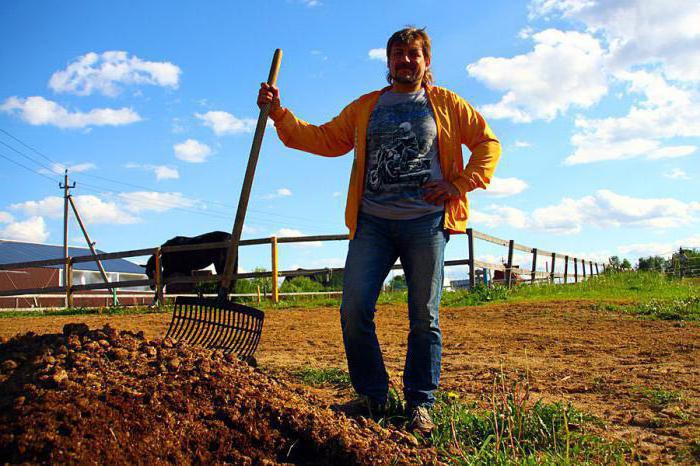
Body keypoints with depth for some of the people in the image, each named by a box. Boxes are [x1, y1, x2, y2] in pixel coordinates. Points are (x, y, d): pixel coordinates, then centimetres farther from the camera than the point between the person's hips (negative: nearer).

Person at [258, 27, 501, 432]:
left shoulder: (446, 105, 13)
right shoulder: (365, 108, 19)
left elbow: (488, 143, 13)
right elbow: (324, 139, 17)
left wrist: (460, 186, 0)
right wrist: (279, 114, 7)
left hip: (425, 221, -1)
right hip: (372, 221, 2)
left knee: (424, 317, 1)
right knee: (354, 309, -8)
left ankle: (420, 404, 11)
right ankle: (372, 395, 8)